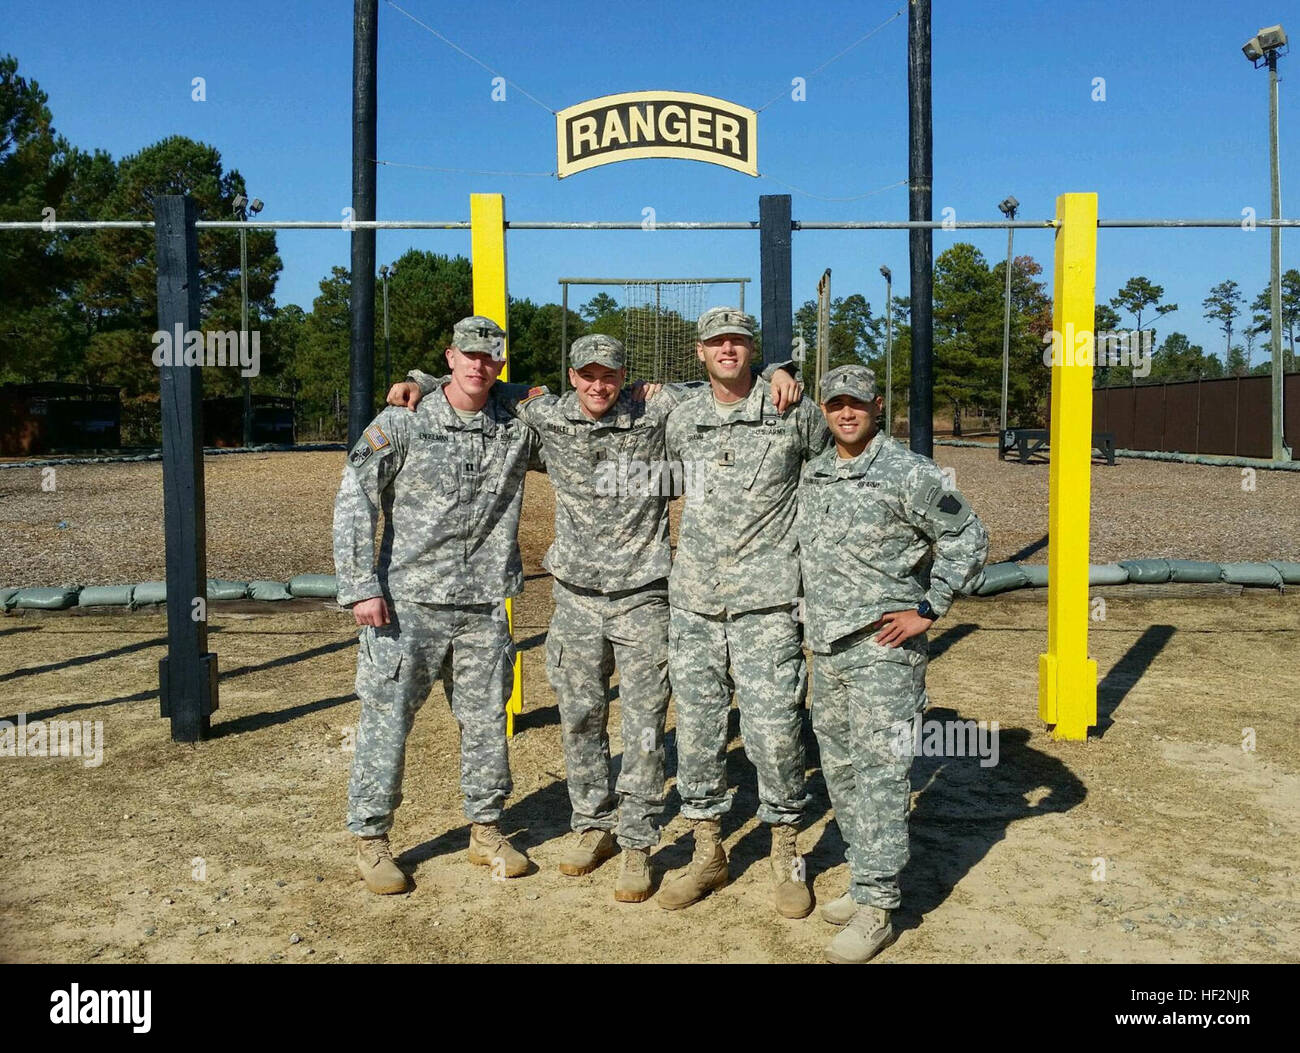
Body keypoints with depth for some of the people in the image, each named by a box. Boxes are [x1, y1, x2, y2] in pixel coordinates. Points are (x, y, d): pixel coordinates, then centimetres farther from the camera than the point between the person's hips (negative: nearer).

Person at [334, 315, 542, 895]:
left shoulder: (519, 428, 5)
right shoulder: (403, 423, -3)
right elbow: (353, 501, -5)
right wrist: (360, 586, -11)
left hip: (484, 607, 3)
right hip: (407, 603, -3)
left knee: (486, 719, 11)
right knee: (387, 720, 2)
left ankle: (486, 830, 28)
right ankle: (371, 839, 19)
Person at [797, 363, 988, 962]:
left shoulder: (909, 474, -9)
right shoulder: (812, 474, 11)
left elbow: (968, 538, -7)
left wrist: (927, 609, -10)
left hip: (883, 646, -7)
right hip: (826, 647, 7)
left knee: (878, 772, -6)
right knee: (840, 770, 14)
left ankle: (875, 908, 3)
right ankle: (865, 880, 28)